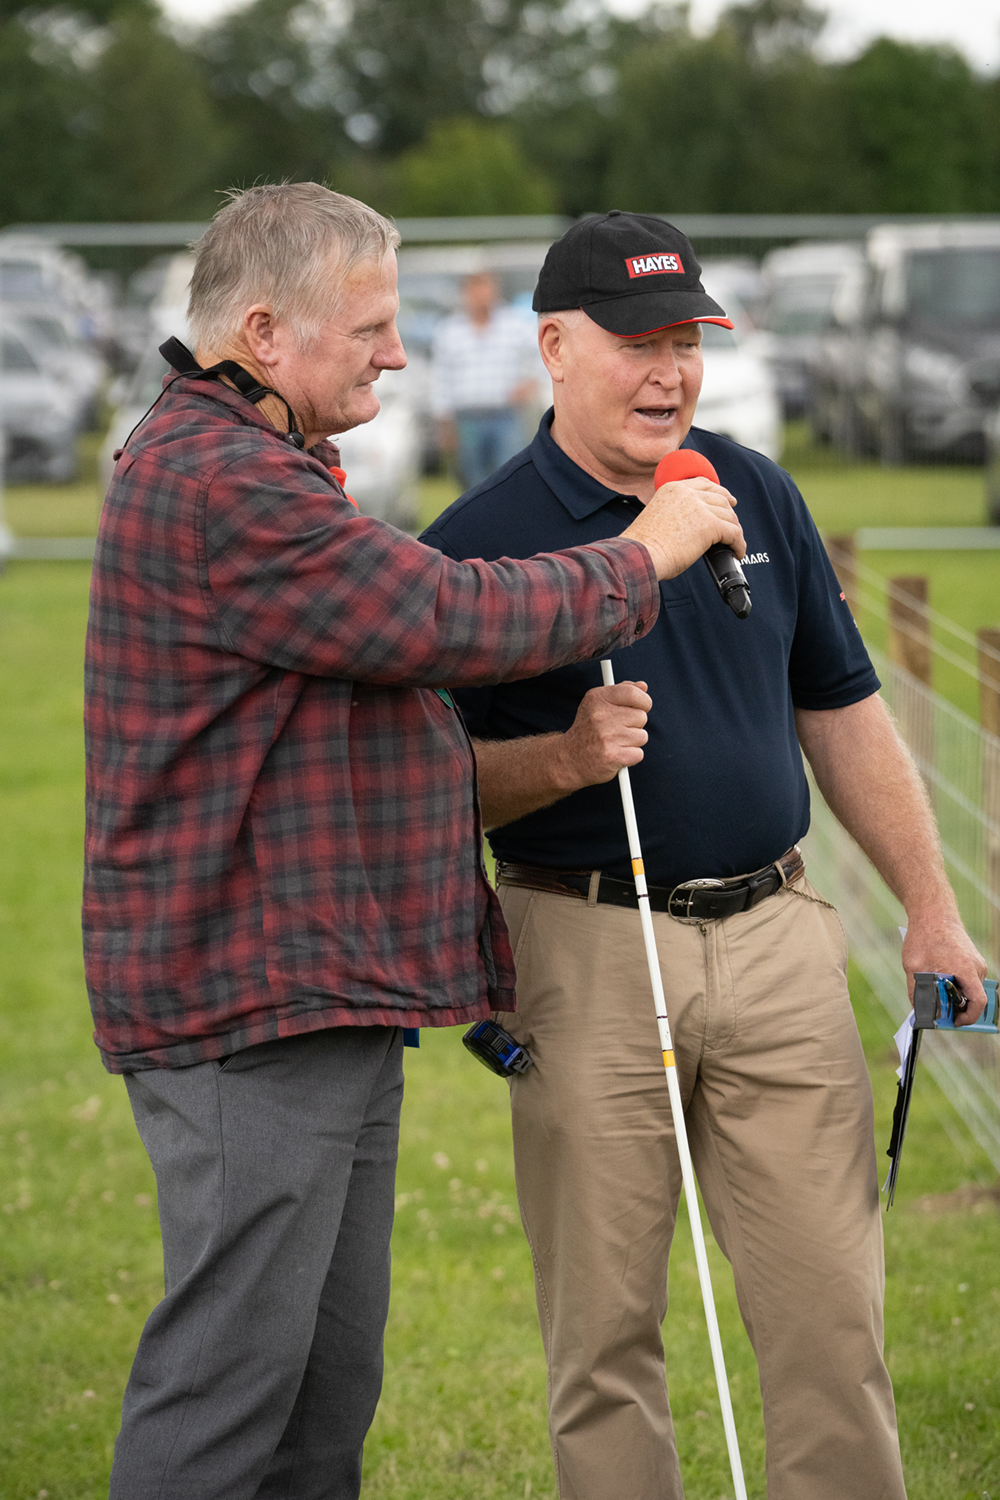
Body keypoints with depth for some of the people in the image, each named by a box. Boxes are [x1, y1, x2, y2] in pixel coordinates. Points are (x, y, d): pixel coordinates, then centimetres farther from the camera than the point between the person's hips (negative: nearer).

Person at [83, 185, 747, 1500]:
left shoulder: (243, 467, 20)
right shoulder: (214, 485, -17)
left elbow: (403, 641, 26)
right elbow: (456, 622, -19)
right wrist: (642, 557, -6)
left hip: (330, 997, 11)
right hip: (250, 1006, -11)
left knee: (329, 1380, 13)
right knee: (231, 1371, -9)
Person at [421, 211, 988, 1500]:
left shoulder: (760, 499, 10)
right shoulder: (480, 541, -3)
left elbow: (842, 716, 16)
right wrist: (563, 758, -20)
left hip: (777, 939, 3)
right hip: (589, 952, -3)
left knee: (833, 1305, 2)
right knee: (604, 1323, 3)